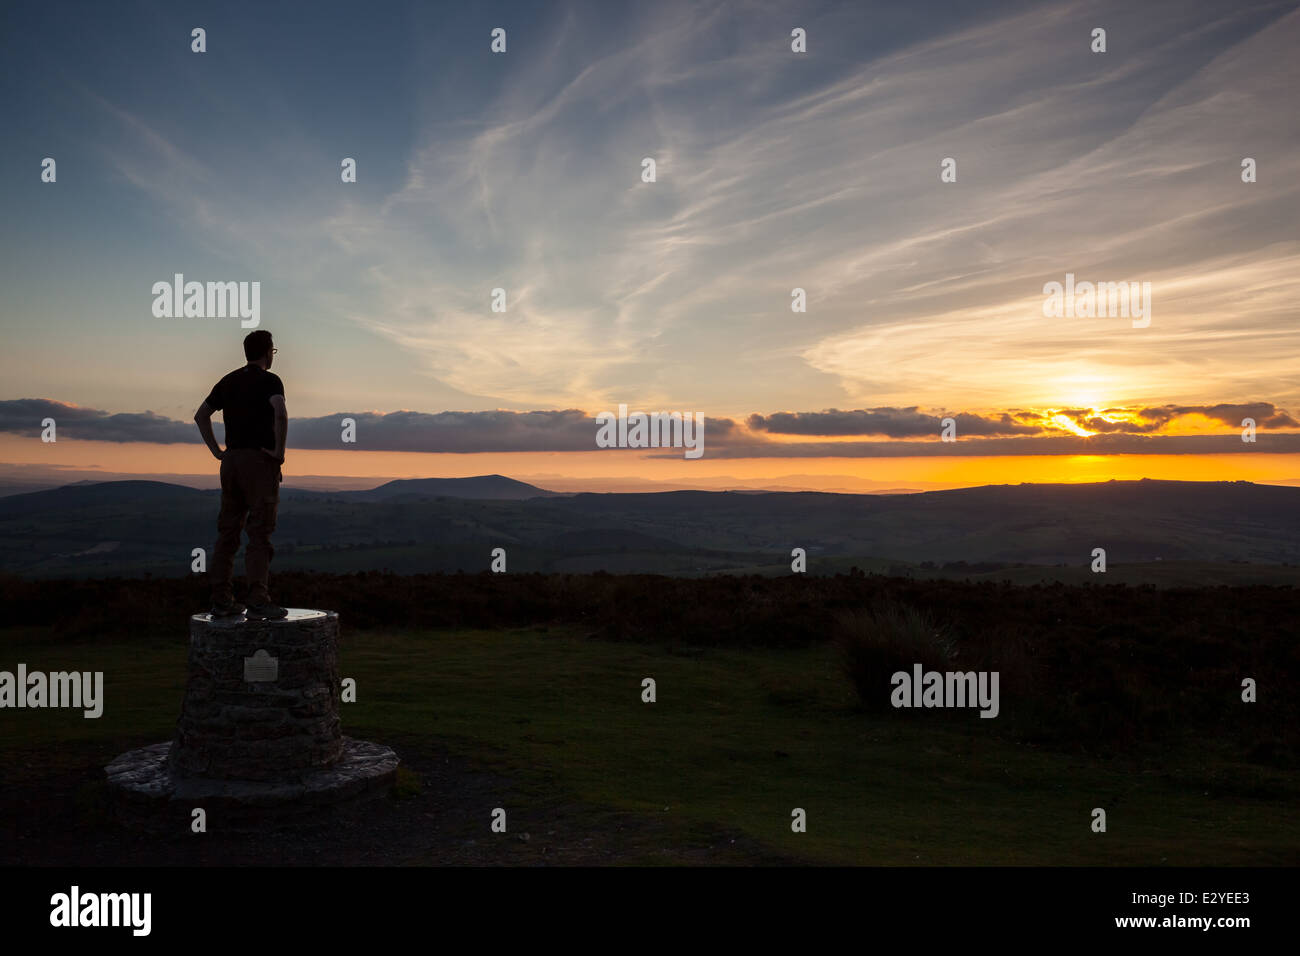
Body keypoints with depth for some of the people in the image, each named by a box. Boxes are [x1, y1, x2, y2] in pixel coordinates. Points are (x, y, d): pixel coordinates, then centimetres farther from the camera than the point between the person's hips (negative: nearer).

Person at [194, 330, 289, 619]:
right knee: (259, 533, -6)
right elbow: (280, 414, -25)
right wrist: (279, 451, -15)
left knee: (228, 531, 9)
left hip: (231, 461, 7)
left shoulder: (229, 381, 14)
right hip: (260, 461, -6)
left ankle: (221, 600, 11)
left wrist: (216, 451, 15)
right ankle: (258, 603, -9)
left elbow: (201, 415, 17)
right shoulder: (269, 381, -7)